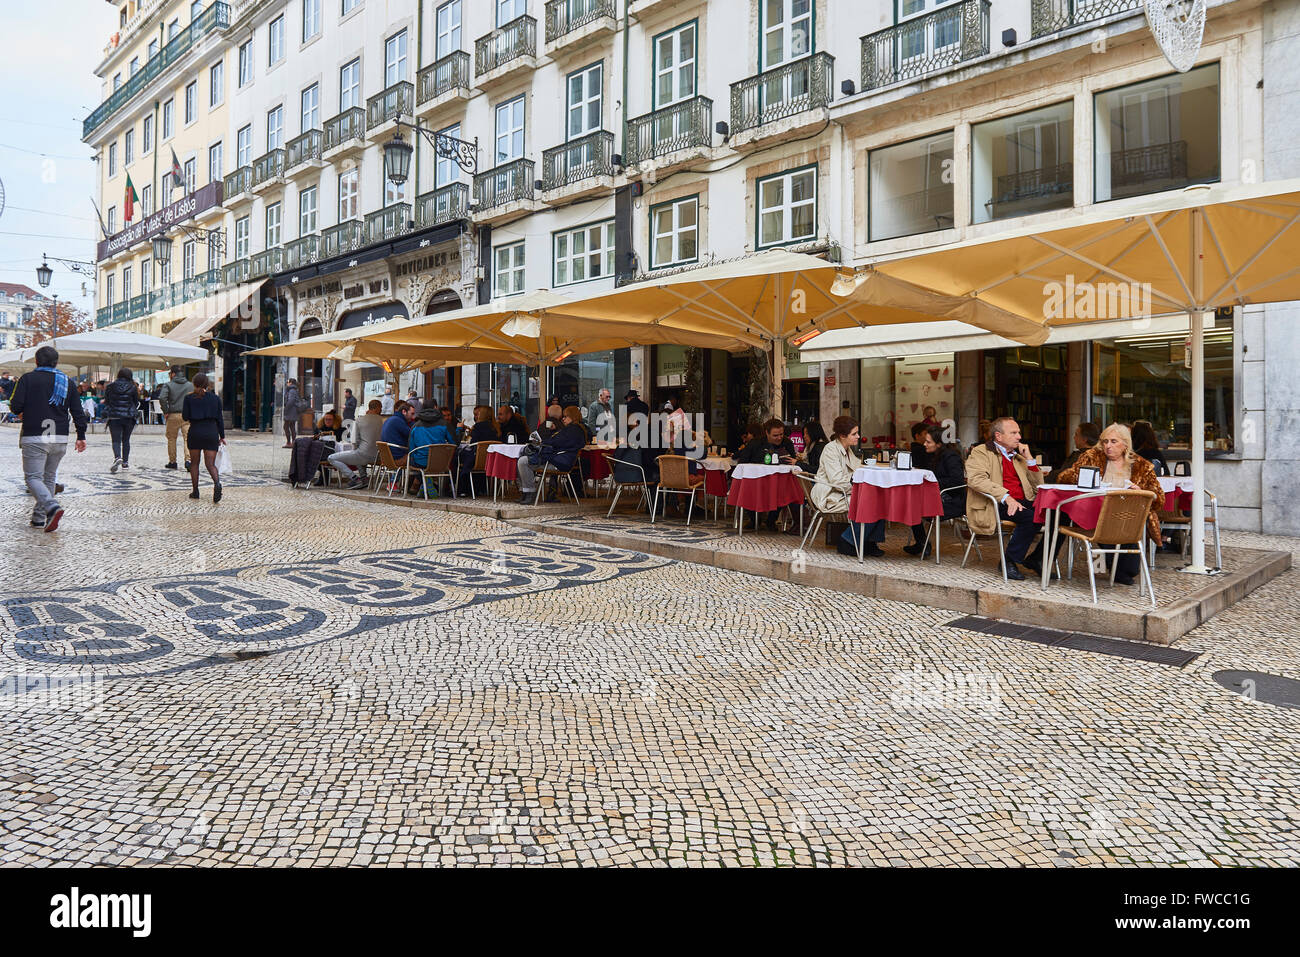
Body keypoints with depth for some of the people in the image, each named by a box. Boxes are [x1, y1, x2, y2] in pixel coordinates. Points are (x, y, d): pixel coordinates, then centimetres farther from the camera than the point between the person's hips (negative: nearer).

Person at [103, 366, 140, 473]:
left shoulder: (110, 386, 1)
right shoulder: (133, 387, -1)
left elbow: (106, 401, 8)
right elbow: (136, 402, 6)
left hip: (114, 417, -1)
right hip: (129, 417, 1)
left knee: (116, 440, -3)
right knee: (126, 440, 12)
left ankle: (117, 457, -28)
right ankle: (125, 462, 14)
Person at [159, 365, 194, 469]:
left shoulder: (168, 385, -1)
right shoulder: (191, 385, 7)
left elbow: (162, 398, -14)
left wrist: (165, 411, -4)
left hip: (173, 415, -1)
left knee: (171, 439, 11)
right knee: (187, 438, -2)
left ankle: (172, 462, 16)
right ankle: (188, 460, -19)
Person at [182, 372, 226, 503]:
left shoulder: (189, 398, -1)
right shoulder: (215, 398, 4)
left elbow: (185, 416, 0)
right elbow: (220, 418, 5)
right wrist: (222, 436, 10)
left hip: (195, 432, -1)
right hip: (211, 432, 1)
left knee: (194, 463, 14)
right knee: (211, 464, -1)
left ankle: (195, 491, 15)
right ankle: (217, 483, -29)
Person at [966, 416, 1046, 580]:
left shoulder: (1018, 455, 24)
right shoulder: (981, 452, 3)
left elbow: (1037, 487, 22)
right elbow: (975, 479, -17)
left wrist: (1029, 459, 10)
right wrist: (1006, 497, -28)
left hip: (1022, 502, 7)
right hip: (995, 505, -7)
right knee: (1031, 517, -32)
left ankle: (1035, 559, -2)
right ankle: (1009, 561, -16)